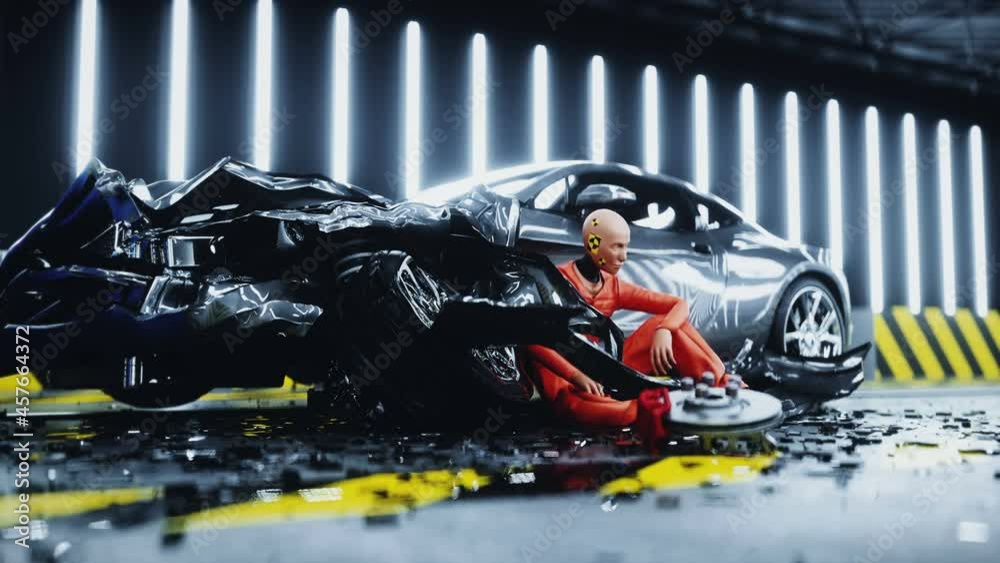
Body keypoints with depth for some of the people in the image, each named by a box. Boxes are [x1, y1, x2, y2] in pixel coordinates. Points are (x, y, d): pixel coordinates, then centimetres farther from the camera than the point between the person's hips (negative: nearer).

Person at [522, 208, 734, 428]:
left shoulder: (614, 287, 9)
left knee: (668, 323, -5)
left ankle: (723, 387, -14)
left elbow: (679, 304, 4)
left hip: (605, 372, 6)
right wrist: (575, 375, -32)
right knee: (585, 408, -43)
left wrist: (664, 330, -19)